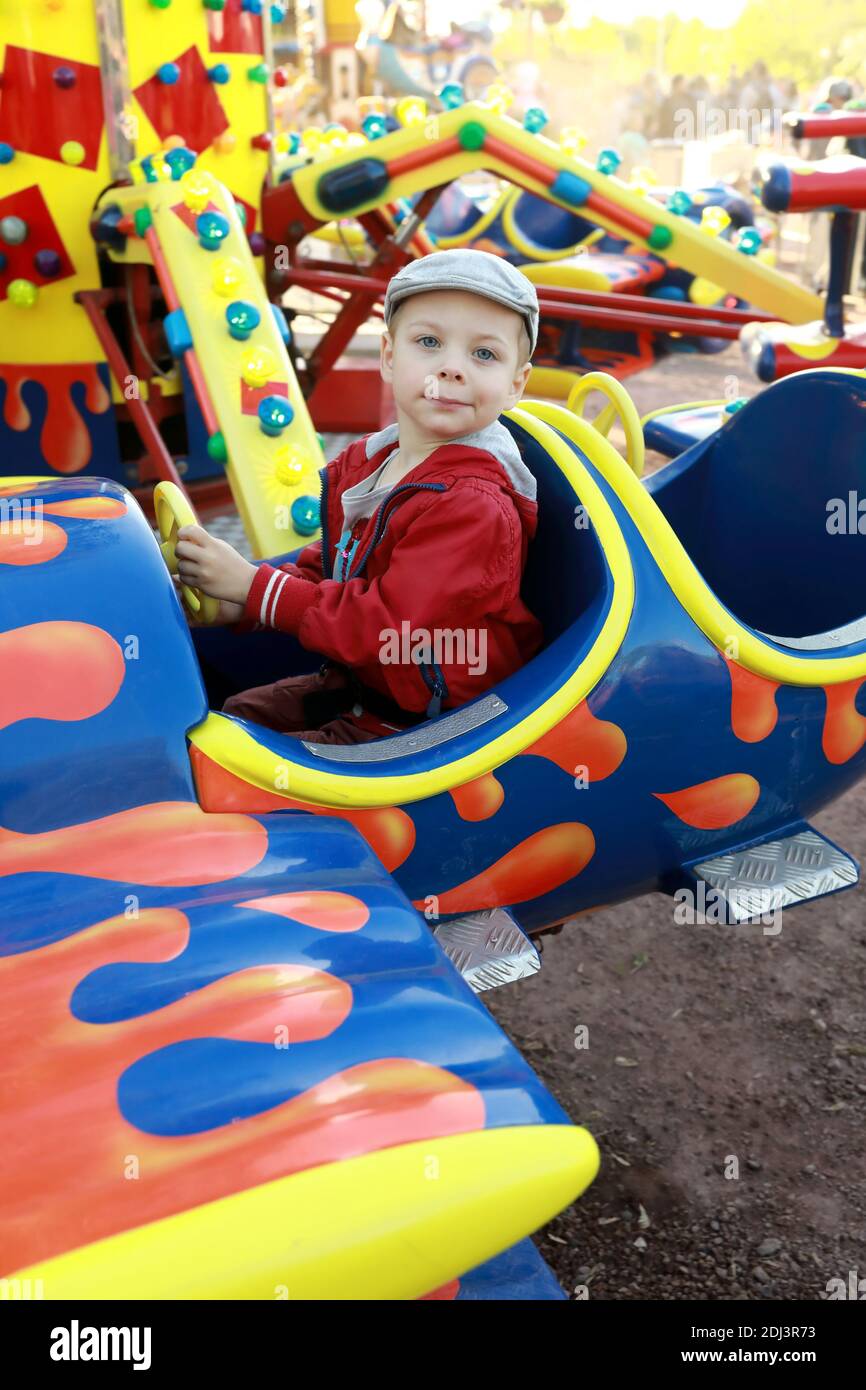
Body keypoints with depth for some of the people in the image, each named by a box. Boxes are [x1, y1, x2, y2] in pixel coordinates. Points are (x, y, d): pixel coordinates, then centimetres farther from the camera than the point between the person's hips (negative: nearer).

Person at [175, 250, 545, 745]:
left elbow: (388, 624, -30)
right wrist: (238, 602, -8)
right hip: (353, 684, 8)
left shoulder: (474, 507, -27)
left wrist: (253, 586, -25)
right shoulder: (362, 463, 1)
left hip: (418, 724, -8)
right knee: (234, 715, 15)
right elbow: (328, 564, 11)